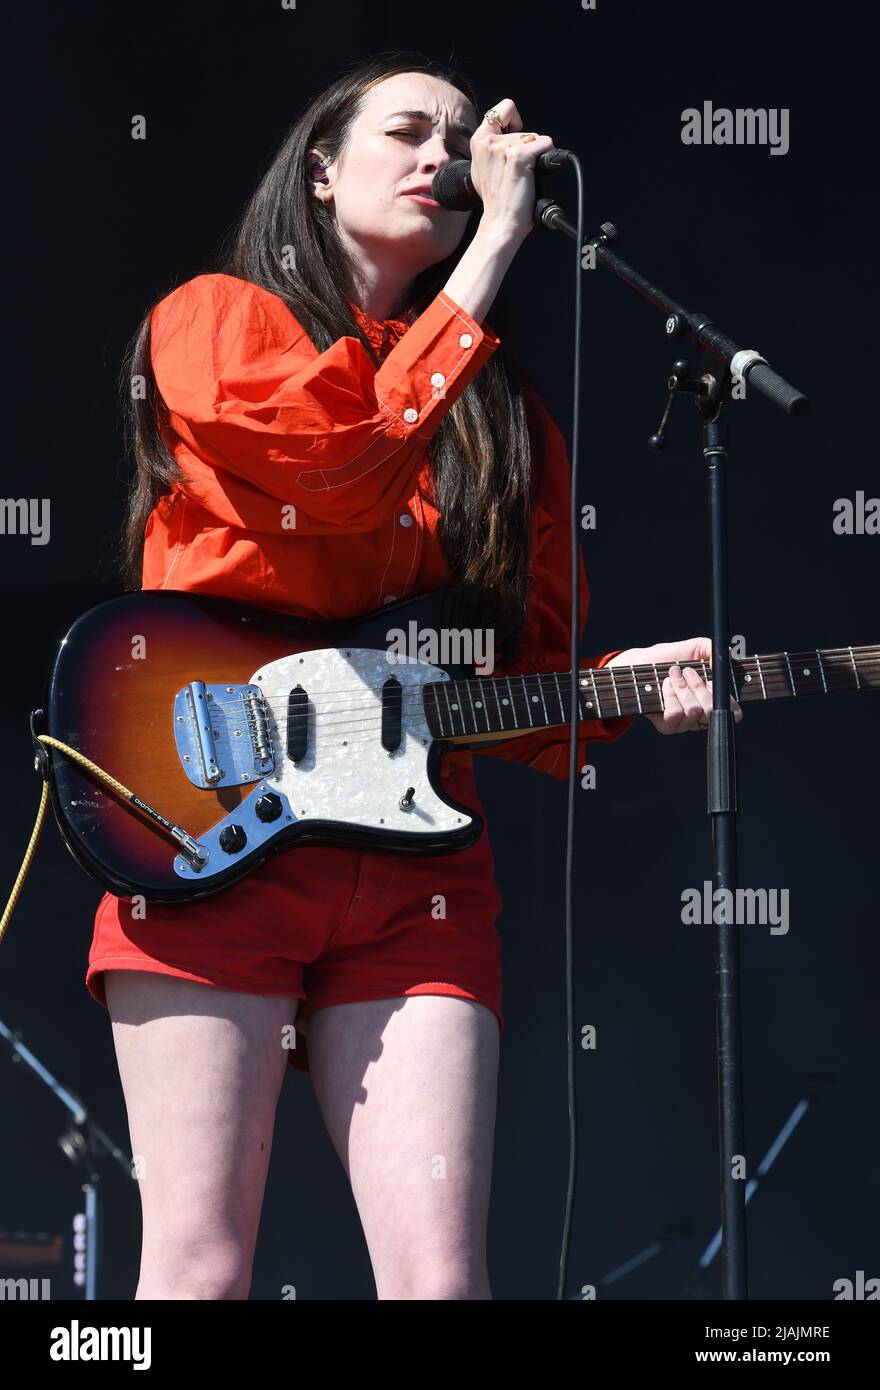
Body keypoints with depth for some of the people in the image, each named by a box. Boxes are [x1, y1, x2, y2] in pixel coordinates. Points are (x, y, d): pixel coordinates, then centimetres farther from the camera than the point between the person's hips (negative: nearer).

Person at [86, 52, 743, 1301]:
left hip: (417, 872, 4)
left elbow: (529, 677, 17)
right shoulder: (218, 320, 8)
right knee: (200, 1271, -7)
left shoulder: (502, 417, 21)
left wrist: (625, 687, -6)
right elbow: (337, 465, -13)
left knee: (441, 1276, -8)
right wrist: (496, 246, -9)